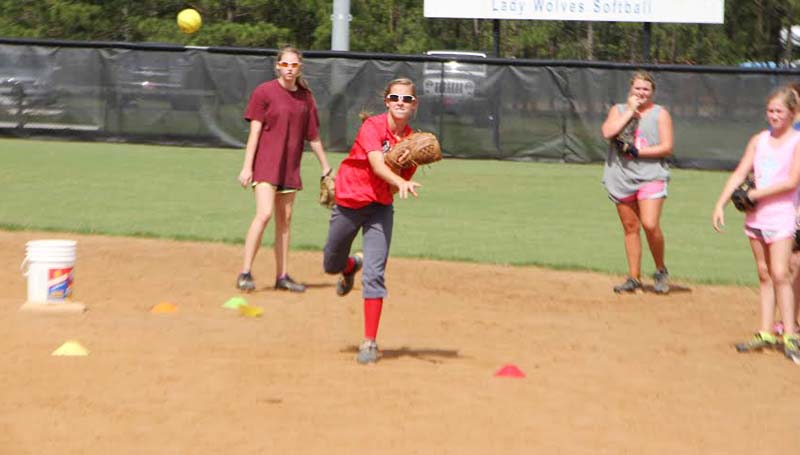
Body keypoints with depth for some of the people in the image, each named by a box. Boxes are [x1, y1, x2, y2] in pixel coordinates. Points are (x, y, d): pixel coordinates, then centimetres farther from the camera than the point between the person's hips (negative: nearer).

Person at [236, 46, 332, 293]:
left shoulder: (305, 97, 9)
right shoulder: (264, 92, -5)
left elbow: (313, 136, 15)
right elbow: (254, 131, -7)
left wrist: (326, 168, 17)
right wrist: (247, 166, -12)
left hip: (290, 166, 5)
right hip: (265, 162, -5)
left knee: (284, 220, 9)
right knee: (264, 214, -18)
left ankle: (282, 276, 16)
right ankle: (245, 273, -16)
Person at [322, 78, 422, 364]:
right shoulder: (373, 126, -17)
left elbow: (399, 186, -3)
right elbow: (377, 165, -33)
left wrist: (405, 162, -23)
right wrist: (400, 182, -51)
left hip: (379, 207, 1)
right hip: (348, 203, -1)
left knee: (374, 274, -13)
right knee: (331, 265, 18)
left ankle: (370, 343, -9)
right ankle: (351, 266, 56)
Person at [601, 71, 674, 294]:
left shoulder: (660, 114, 5)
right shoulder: (618, 110, 12)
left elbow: (666, 147, -5)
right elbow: (608, 132, -9)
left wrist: (636, 151, -13)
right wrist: (630, 111, -6)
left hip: (651, 175, -3)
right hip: (621, 177, 3)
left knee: (650, 224, -17)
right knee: (630, 228, 6)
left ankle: (661, 271, 3)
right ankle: (634, 279, 13)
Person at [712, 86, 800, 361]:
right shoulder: (759, 140, 11)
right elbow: (739, 174, 8)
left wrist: (755, 194, -14)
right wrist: (720, 204, -1)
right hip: (755, 215, 5)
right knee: (764, 274, 8)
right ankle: (766, 333, 11)